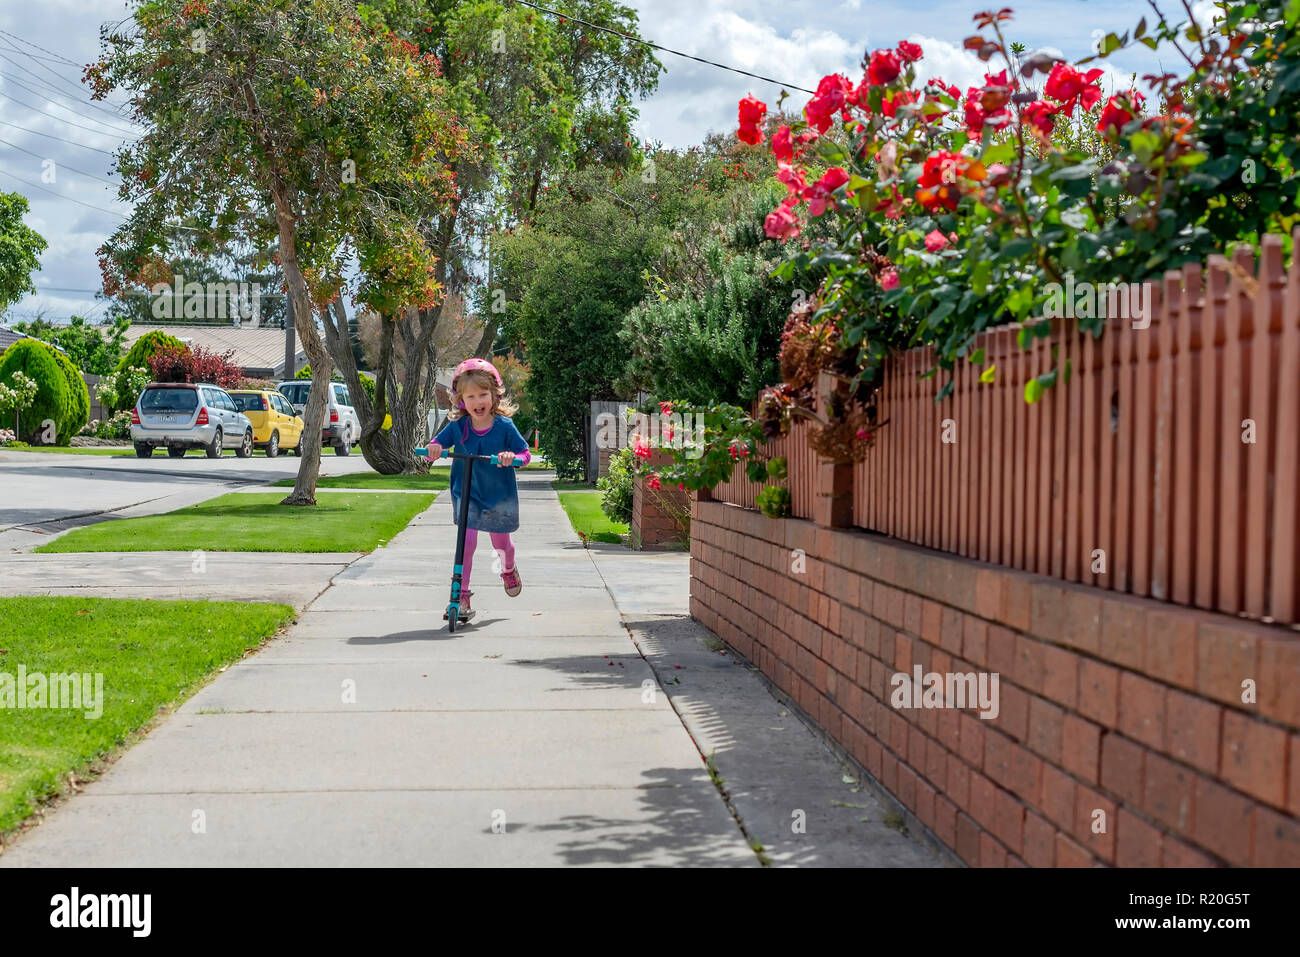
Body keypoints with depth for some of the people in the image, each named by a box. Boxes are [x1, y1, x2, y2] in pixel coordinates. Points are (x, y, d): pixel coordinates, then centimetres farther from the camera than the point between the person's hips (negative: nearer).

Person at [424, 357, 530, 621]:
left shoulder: (504, 426, -13)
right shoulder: (457, 426, -8)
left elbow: (525, 453, -9)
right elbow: (437, 443, 4)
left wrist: (512, 456, -31)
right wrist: (434, 448, -20)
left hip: (500, 494, 0)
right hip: (466, 493, 0)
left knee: (501, 542, 15)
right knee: (467, 541, -13)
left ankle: (509, 571, 51)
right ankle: (461, 597, -7)